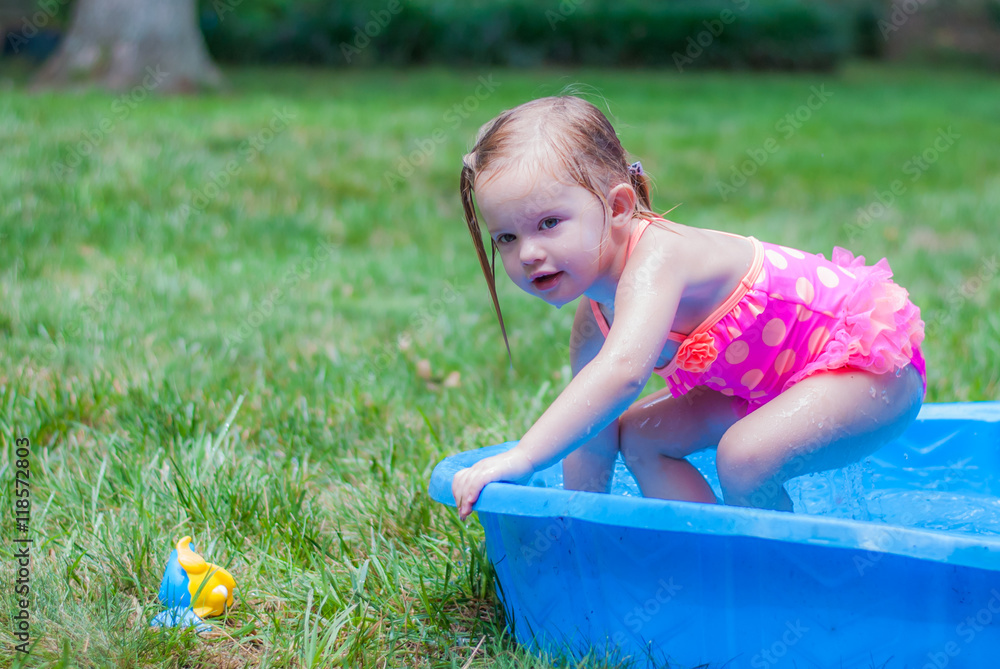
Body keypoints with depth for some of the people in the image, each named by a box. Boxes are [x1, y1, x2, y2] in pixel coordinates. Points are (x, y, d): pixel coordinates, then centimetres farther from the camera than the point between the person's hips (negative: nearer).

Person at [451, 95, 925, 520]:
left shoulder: (654, 259, -33)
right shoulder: (593, 322, -5)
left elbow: (622, 373, -49)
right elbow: (590, 432, 4)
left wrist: (522, 459, -51)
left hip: (869, 362, -9)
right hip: (772, 380, 9)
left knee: (745, 457, -29)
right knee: (639, 433, 4)